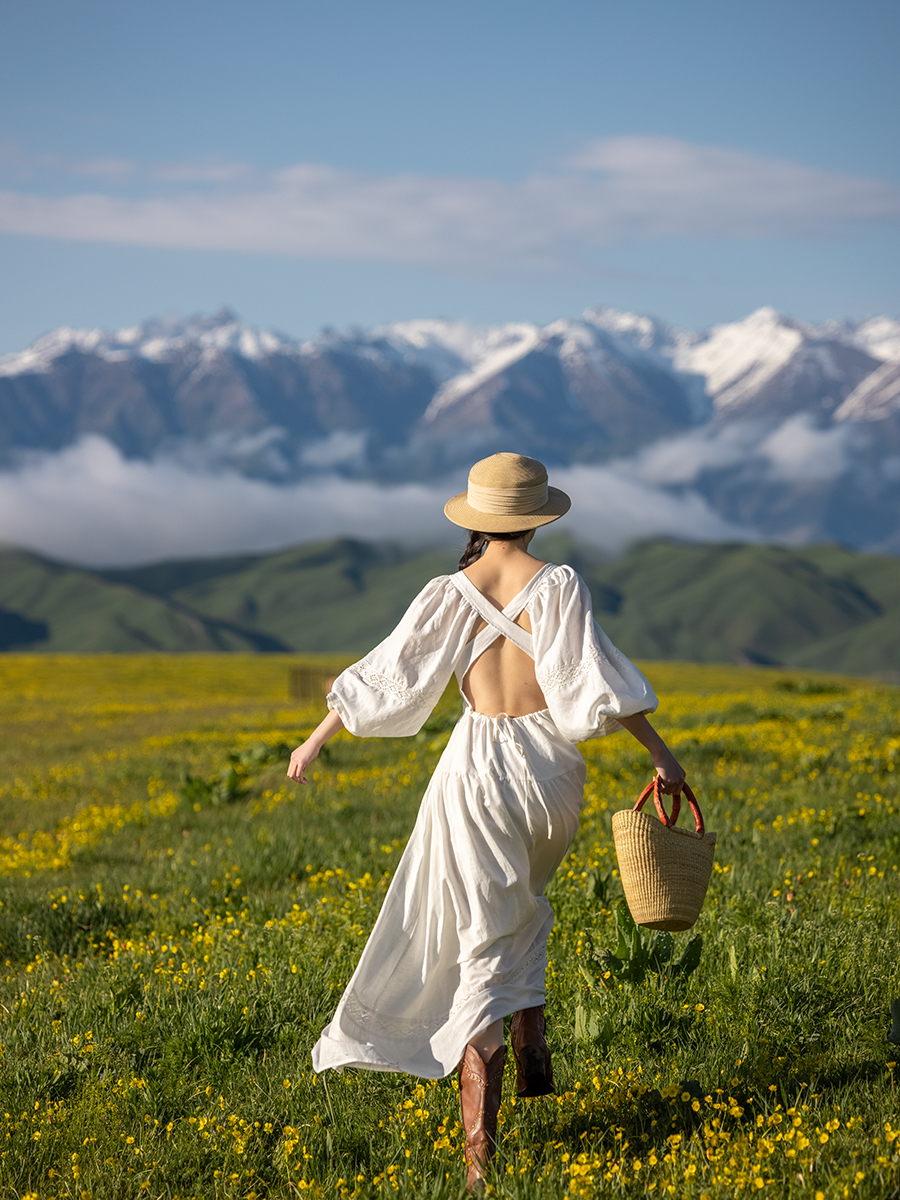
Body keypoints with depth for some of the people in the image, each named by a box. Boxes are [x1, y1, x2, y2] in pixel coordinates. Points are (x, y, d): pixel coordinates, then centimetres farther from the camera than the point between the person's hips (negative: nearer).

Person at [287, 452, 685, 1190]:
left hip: (479, 767, 0)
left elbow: (383, 676, 2)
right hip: (550, 767, 0)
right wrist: (659, 751, -3)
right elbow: (600, 679, -11)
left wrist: (315, 742, 13)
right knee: (524, 903, 32)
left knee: (484, 946, 1)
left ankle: (481, 1143, -10)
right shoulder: (558, 586, -6)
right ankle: (531, 1042, 16)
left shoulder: (451, 594, -1)